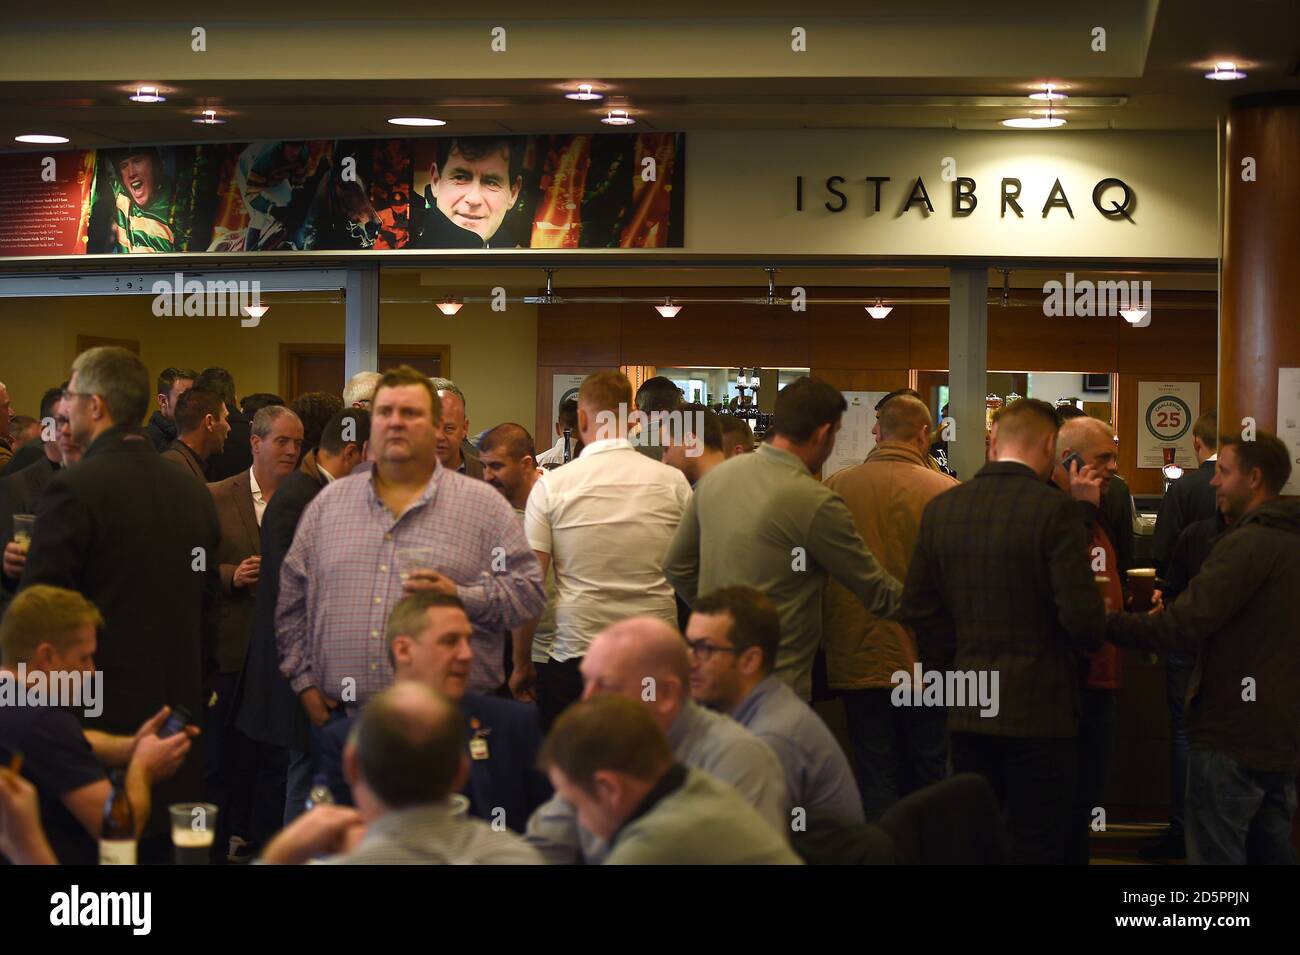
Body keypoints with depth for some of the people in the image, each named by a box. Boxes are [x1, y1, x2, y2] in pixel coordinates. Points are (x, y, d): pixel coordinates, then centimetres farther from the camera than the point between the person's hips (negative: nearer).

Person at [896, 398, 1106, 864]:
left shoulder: (941, 508, 3)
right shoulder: (1055, 509, -13)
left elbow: (918, 608, 6)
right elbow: (1082, 615, -17)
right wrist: (1090, 637, 5)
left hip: (967, 710, 5)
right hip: (1039, 709, -5)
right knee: (1036, 846, 2)